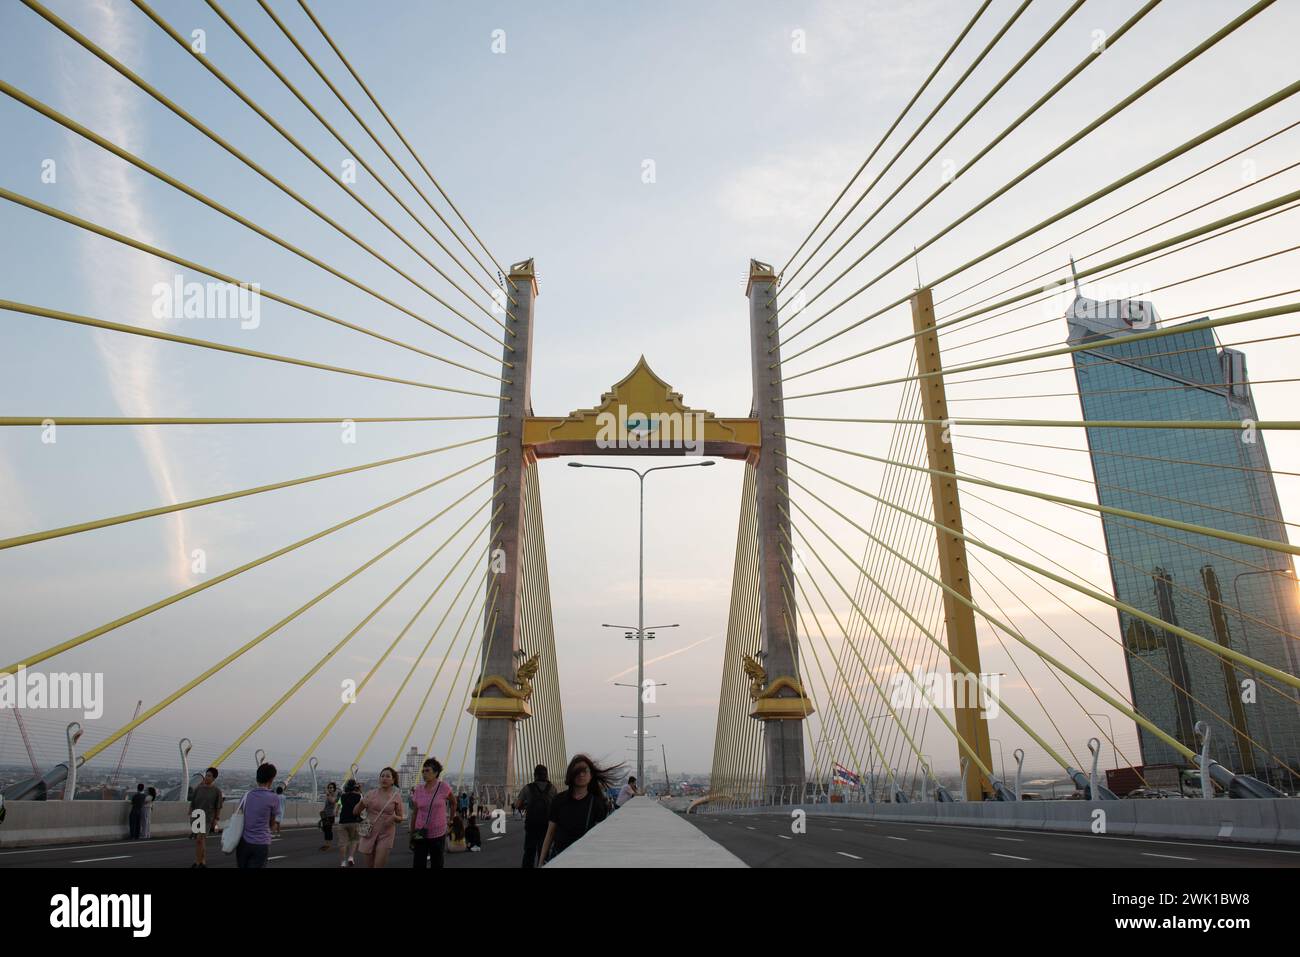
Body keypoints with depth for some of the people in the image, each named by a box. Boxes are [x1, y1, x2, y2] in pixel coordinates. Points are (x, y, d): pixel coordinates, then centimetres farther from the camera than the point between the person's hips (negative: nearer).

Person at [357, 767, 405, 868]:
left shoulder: (396, 796, 0)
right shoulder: (371, 794, 1)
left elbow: (400, 819, 6)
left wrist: (394, 817, -16)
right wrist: (362, 803, -17)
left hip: (386, 834, -2)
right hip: (369, 833, 2)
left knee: (379, 865, -9)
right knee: (366, 865, 6)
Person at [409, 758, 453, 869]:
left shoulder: (444, 787, -8)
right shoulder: (418, 789, -1)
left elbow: (453, 802, 10)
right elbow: (414, 813, 5)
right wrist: (411, 835, 7)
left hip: (438, 834, -2)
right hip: (420, 834, 2)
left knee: (437, 864, 9)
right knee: (418, 865, -3)